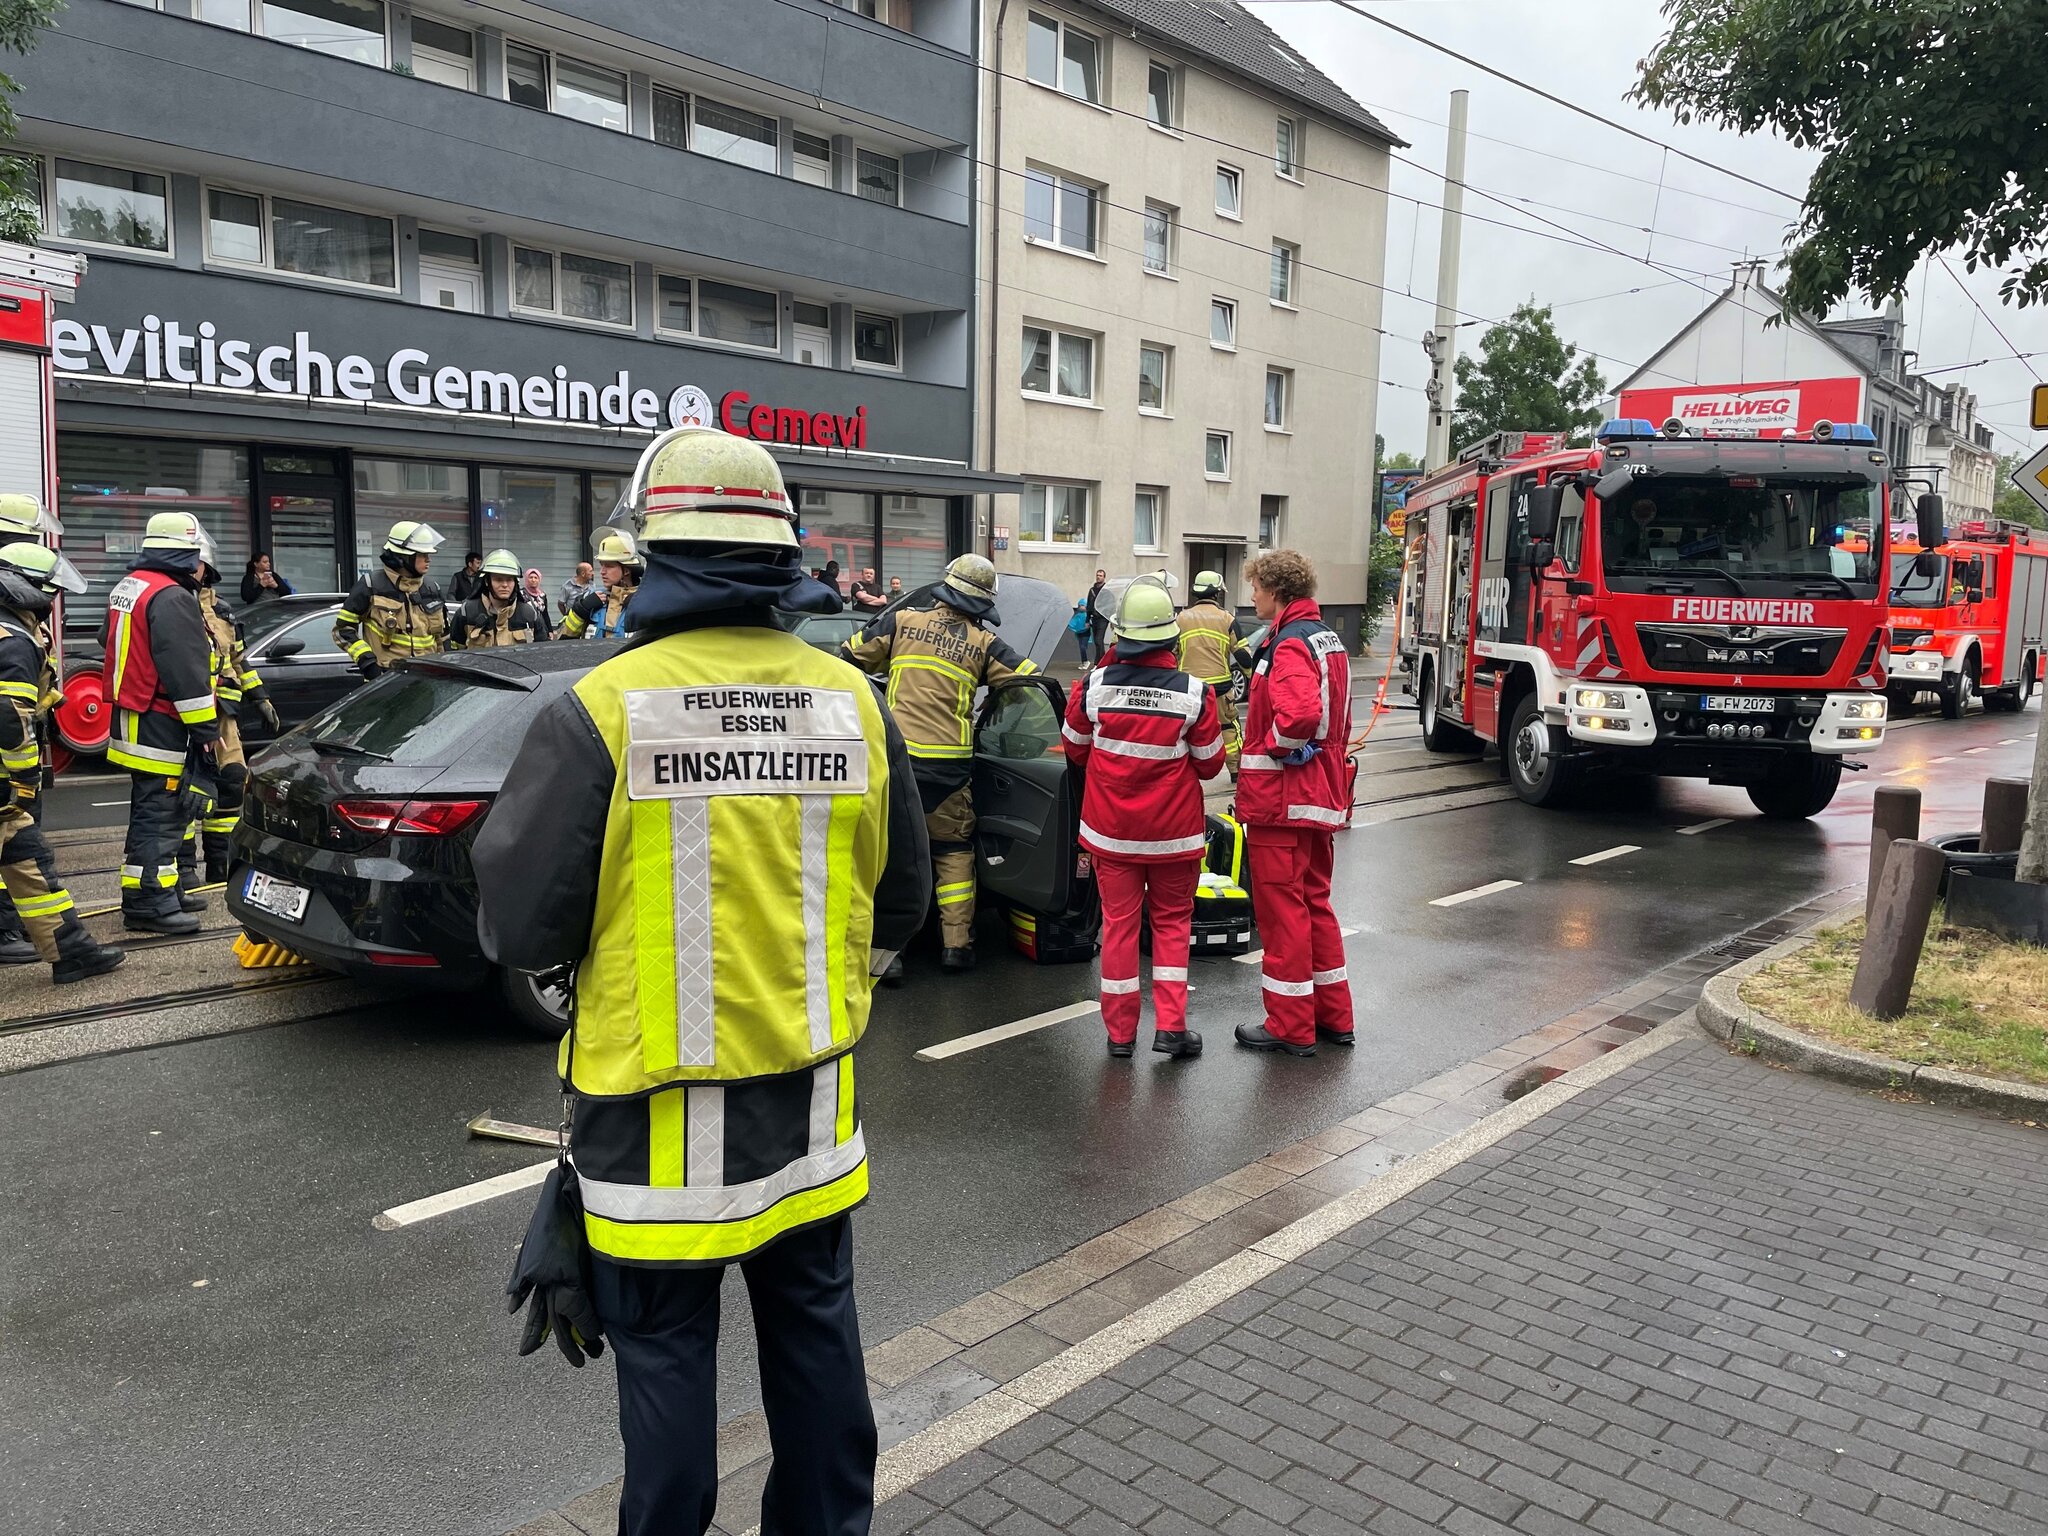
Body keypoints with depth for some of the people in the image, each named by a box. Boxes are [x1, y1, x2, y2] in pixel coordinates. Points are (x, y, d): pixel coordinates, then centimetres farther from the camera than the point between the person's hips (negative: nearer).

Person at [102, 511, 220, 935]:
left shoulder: (128, 586, 16)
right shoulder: (171, 598, -18)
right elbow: (186, 671, -22)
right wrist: (206, 728, -18)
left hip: (131, 720, 11)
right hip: (159, 724, -11)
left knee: (151, 812, 17)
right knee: (160, 814, -7)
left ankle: (163, 893, 26)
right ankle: (150, 904, -5)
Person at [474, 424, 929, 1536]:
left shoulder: (598, 713, -18)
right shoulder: (854, 702, -4)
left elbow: (519, 928, -12)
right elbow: (898, 911, 6)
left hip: (661, 1116, -4)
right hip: (812, 1107, 4)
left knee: (665, 1353, 14)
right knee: (814, 1330, 21)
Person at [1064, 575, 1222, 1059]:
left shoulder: (1095, 685, -11)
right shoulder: (1194, 693, -15)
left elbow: (1075, 750, 6)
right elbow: (1209, 764, -3)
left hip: (1111, 829, 1)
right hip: (1174, 831, -1)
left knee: (1119, 922, 10)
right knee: (1172, 921, 14)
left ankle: (1120, 1031, 17)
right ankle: (1171, 1026, 10)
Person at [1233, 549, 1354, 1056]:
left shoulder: (1290, 645, -18)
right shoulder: (1329, 640, 13)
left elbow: (1299, 714, -34)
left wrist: (1269, 747, -17)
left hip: (1280, 799, -10)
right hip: (1322, 797, 10)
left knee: (1281, 908, 0)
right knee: (1314, 902, 17)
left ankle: (1290, 1027, 9)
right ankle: (1333, 1015, 25)